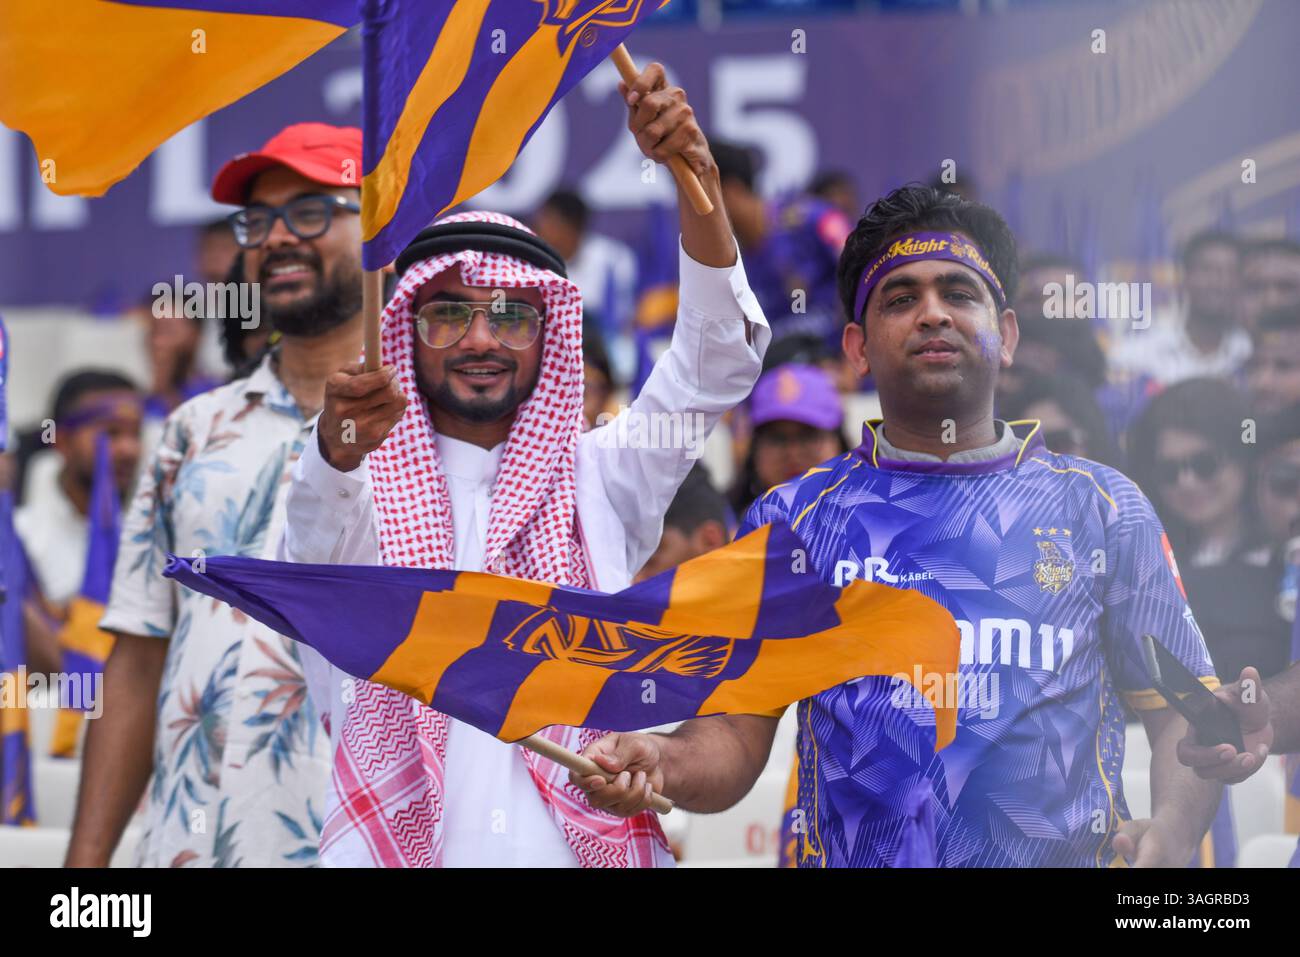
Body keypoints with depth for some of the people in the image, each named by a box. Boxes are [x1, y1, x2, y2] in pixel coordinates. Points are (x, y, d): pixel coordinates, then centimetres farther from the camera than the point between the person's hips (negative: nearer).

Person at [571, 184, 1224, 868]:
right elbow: (738, 734, 6)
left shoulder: (1100, 506, 10)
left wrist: (1173, 829, -10)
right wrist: (666, 763, -15)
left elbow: (1181, 711, 9)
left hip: (1066, 858, 0)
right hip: (851, 859, 0)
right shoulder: (791, 519, 10)